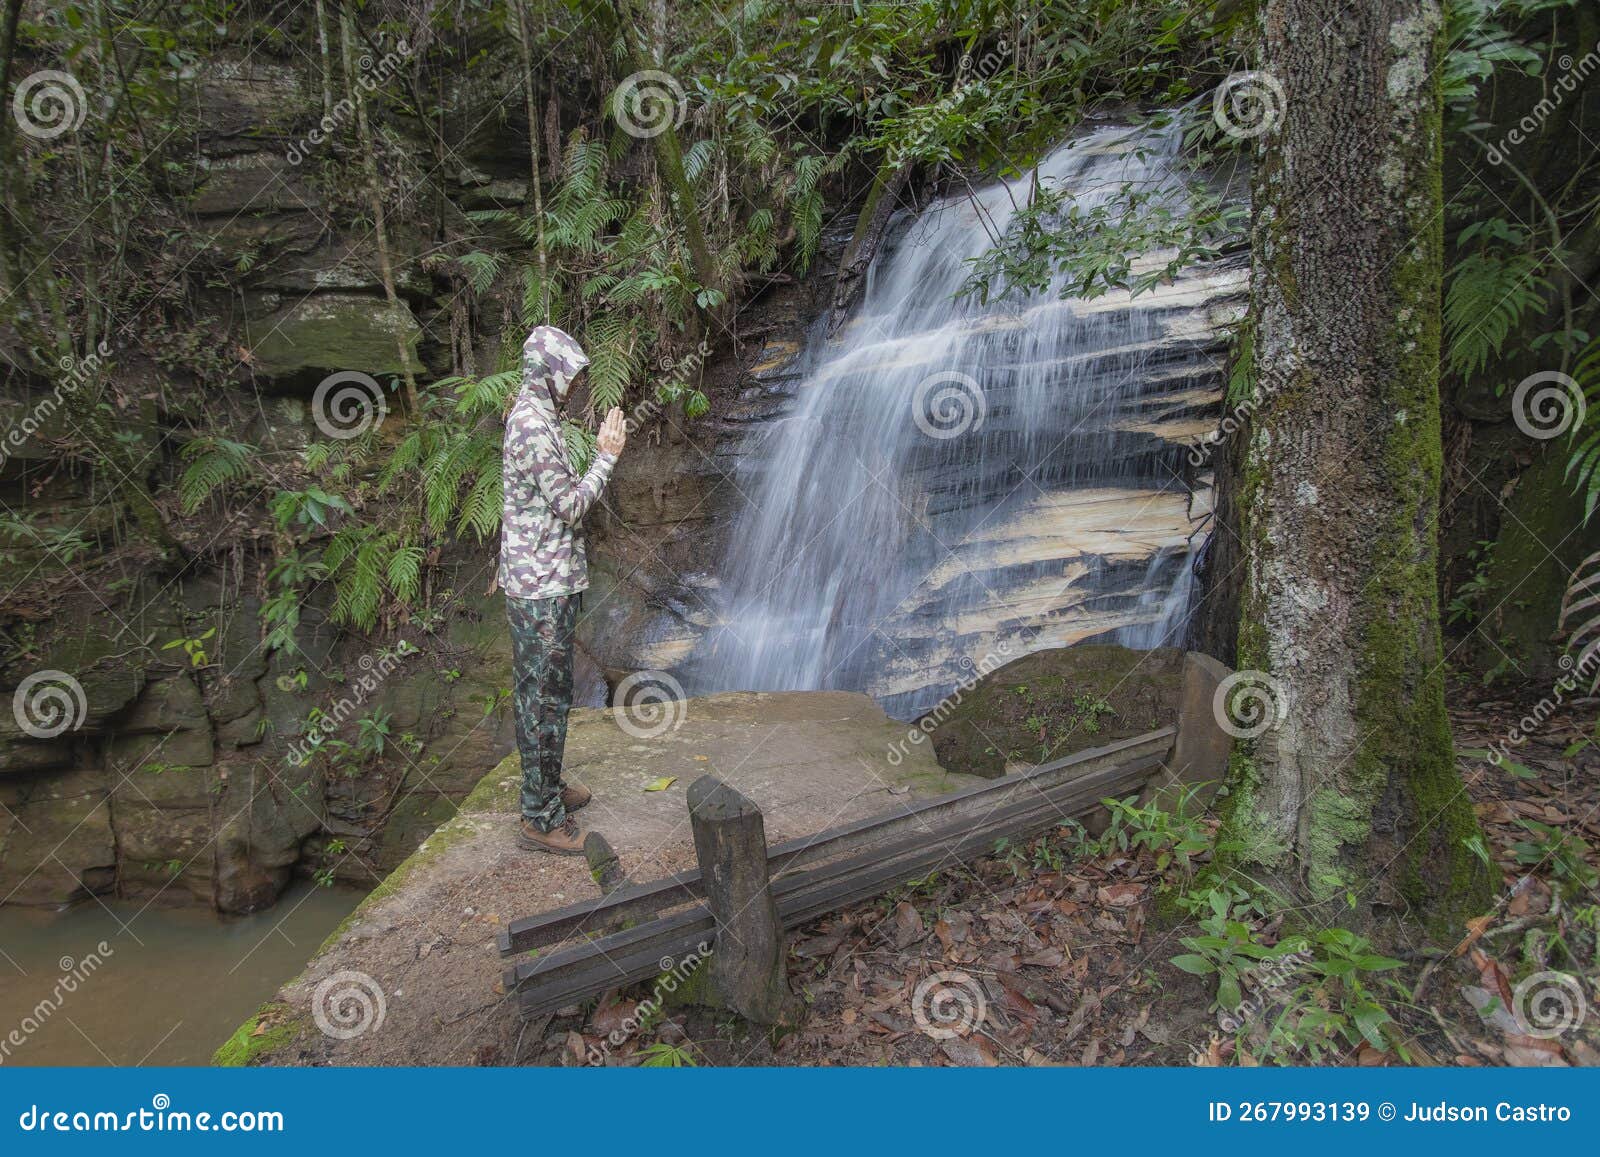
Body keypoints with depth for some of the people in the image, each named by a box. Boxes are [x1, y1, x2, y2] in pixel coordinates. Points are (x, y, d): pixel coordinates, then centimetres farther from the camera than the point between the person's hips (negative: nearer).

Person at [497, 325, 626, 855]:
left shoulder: (534, 415, 13)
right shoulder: (533, 425, -19)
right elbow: (571, 506, -19)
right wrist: (606, 456, -12)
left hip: (540, 579, 10)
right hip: (543, 586, -10)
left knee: (538, 690, 19)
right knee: (547, 696, -3)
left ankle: (546, 786, 33)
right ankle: (541, 819, 6)